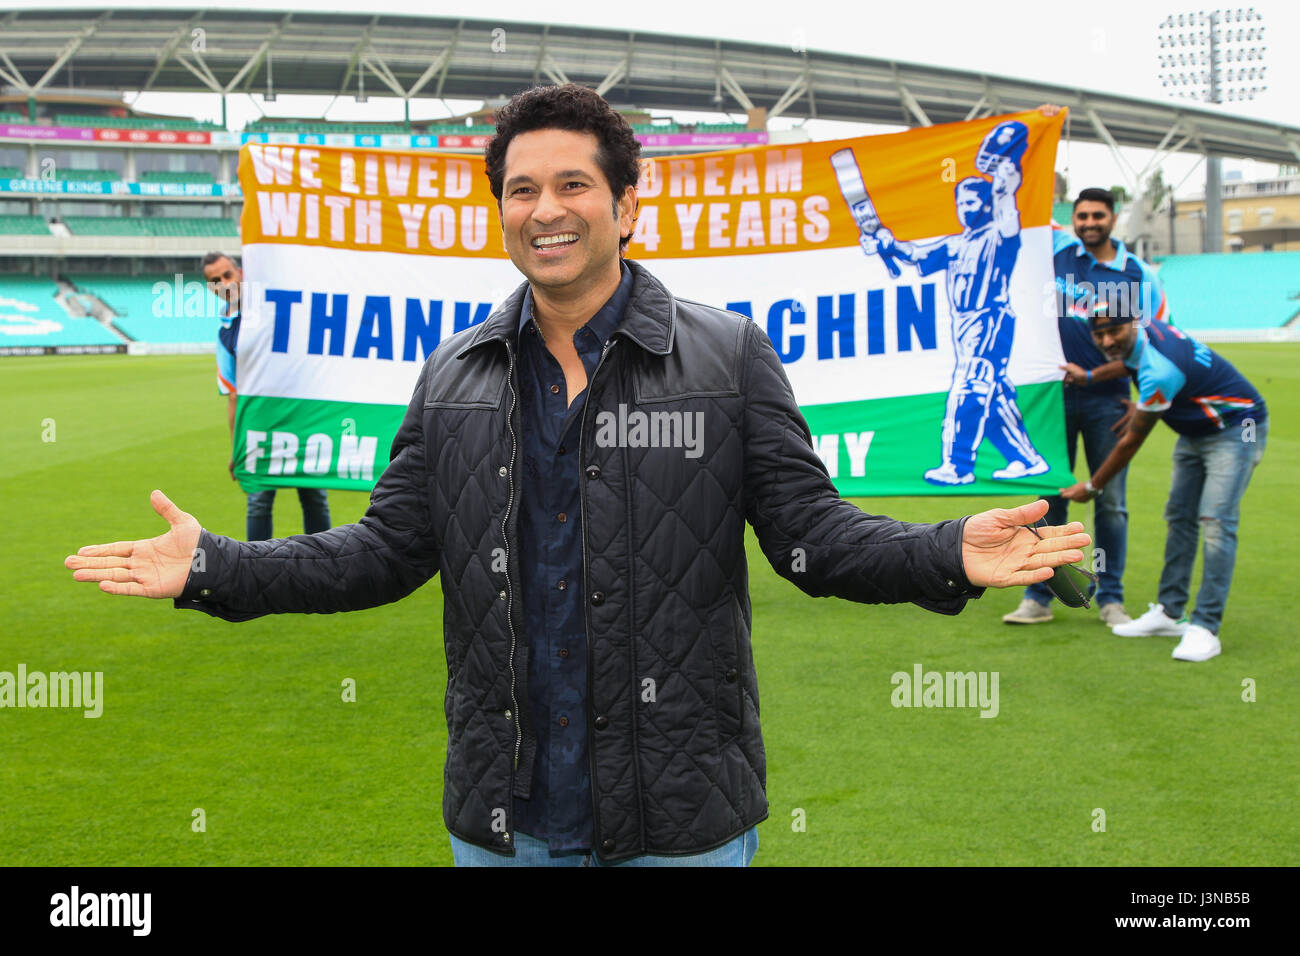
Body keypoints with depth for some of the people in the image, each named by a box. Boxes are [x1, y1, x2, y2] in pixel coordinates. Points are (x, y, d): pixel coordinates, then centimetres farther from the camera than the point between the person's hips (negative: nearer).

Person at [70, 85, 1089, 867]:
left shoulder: (729, 354, -3)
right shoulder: (455, 374, 5)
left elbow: (809, 529, -5)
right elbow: (390, 548, 6)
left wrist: (949, 554, -23)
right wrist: (212, 568, -4)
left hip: (682, 818, -2)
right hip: (501, 819, 3)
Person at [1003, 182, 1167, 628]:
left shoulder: (1139, 274, 1)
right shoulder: (1056, 249, 5)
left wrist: (1092, 375, -6)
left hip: (1107, 399, -1)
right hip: (1054, 395, 1)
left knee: (1110, 503, 4)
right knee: (1049, 498, 5)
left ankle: (1110, 599, 14)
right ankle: (1038, 598, 11)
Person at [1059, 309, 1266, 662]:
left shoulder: (1159, 371, -33)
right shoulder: (1145, 329, -9)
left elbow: (1131, 441, -22)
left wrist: (1092, 486, -10)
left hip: (1236, 430, -10)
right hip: (1196, 431, 10)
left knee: (1216, 522, -19)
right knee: (1180, 517, 7)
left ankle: (1205, 628, -19)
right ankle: (1170, 613, 13)